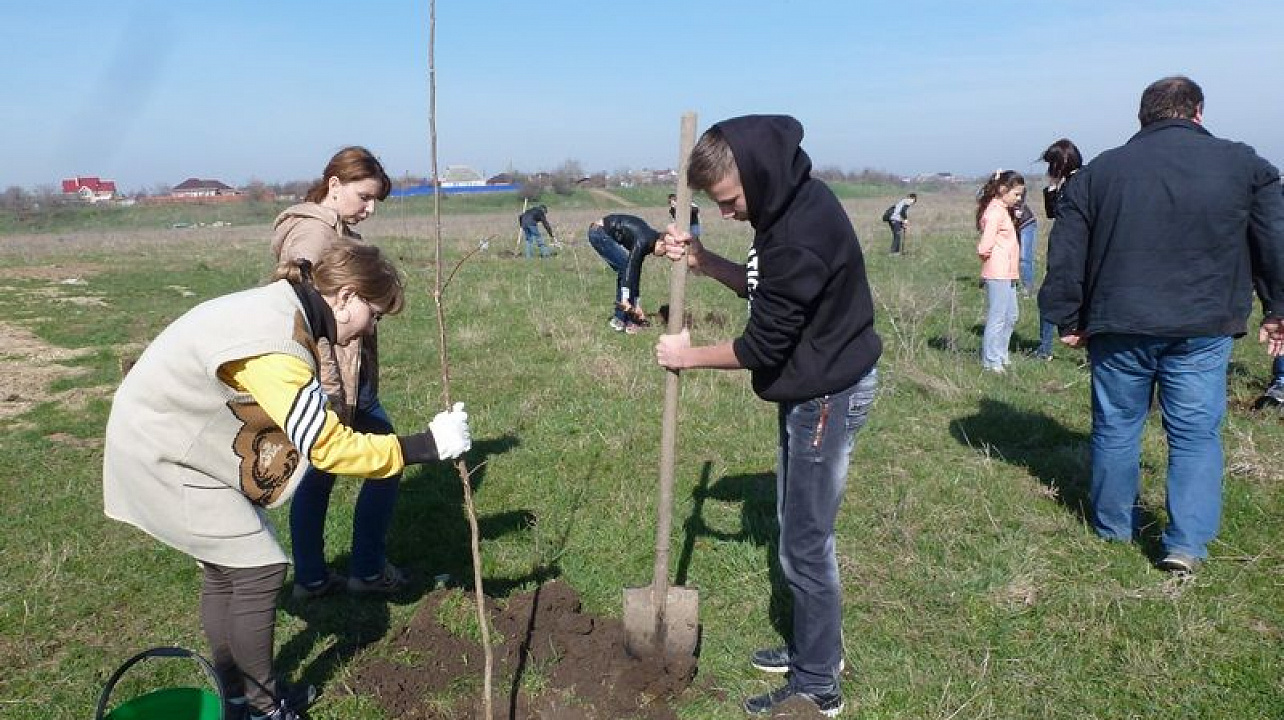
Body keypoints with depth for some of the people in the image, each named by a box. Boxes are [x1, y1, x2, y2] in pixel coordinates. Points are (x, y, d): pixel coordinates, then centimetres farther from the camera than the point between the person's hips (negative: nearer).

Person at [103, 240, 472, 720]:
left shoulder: (282, 308, -1)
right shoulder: (274, 347, -31)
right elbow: (327, 447, -31)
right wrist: (427, 445, -29)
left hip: (170, 438, 10)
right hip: (162, 457, -10)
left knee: (224, 570, 15)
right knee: (260, 569, -5)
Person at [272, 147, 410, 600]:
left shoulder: (335, 231, 16)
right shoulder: (312, 232, -16)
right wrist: (331, 393, -26)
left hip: (335, 378, 10)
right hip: (333, 379, -10)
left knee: (318, 473, 15)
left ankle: (310, 578, 26)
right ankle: (368, 570, 13)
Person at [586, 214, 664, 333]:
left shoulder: (647, 242, 7)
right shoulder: (644, 241, -20)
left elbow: (636, 271, 12)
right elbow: (631, 267, -26)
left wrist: (636, 305, 13)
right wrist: (625, 299, -29)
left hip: (600, 232, 10)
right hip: (599, 232, -10)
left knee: (624, 270, 10)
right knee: (626, 269, -10)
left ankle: (619, 318, 16)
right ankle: (621, 320, -6)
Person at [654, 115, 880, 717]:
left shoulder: (800, 232, -28)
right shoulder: (791, 204, 3)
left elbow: (762, 346, -22)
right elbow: (763, 289, 15)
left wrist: (687, 356, -6)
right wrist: (702, 261, 0)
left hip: (828, 395, -10)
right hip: (814, 387, 10)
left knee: (805, 545, 1)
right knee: (801, 531, 20)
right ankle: (814, 648, 36)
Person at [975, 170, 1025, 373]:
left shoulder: (1003, 210, 16)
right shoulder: (996, 212, -16)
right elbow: (984, 247, -22)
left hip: (1007, 274, 10)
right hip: (998, 274, -10)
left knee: (1011, 315, 18)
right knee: (997, 318, -4)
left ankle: (1000, 355, 29)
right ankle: (991, 361, 3)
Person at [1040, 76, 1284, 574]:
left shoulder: (1098, 172, 5)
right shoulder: (1244, 164, 4)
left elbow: (1065, 256, 4)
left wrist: (1067, 320, 10)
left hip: (1118, 328, 1)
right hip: (1203, 329, 0)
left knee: (1116, 428, 13)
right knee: (1196, 434, 7)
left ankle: (1112, 527, 26)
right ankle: (1187, 544, 4)